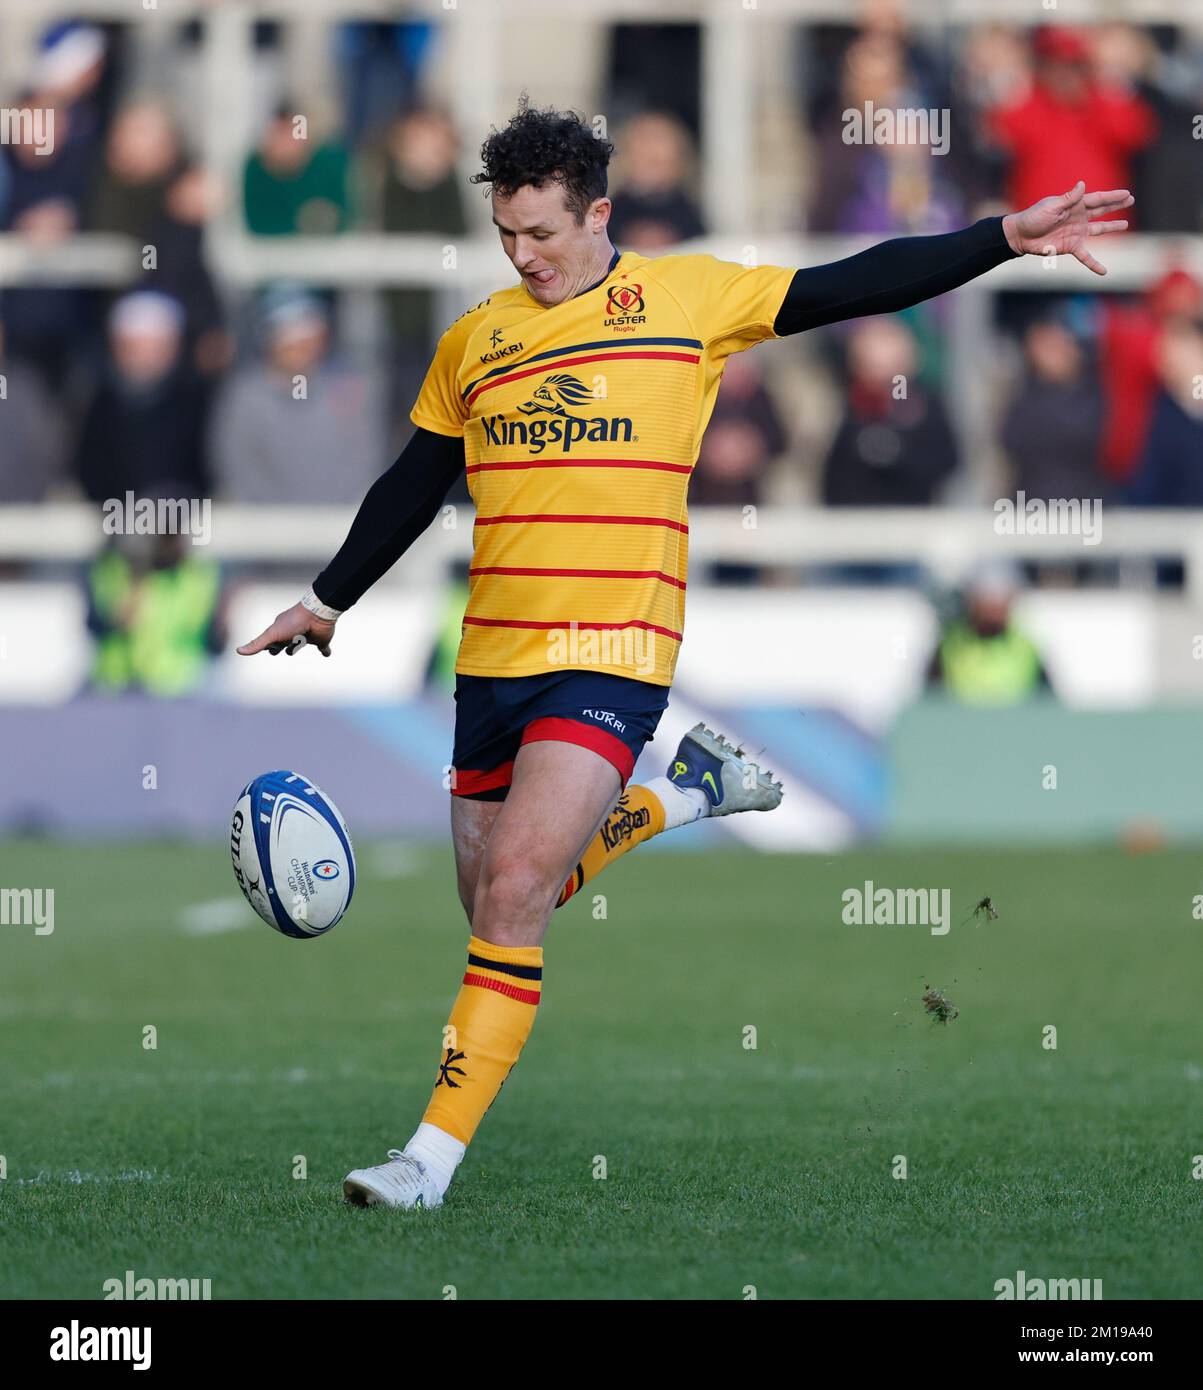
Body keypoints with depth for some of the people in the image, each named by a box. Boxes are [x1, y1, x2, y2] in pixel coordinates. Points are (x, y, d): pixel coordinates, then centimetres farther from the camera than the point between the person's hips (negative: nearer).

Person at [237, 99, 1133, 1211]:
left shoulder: (685, 296, 3)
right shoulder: (474, 341, 13)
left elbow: (853, 288, 5)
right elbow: (411, 490, 24)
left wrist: (1006, 237, 0)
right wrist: (327, 602, 26)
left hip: (610, 657, -5)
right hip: (492, 659, 5)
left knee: (515, 892, -19)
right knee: (499, 903, 8)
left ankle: (433, 1159, -16)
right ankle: (684, 793, 32)